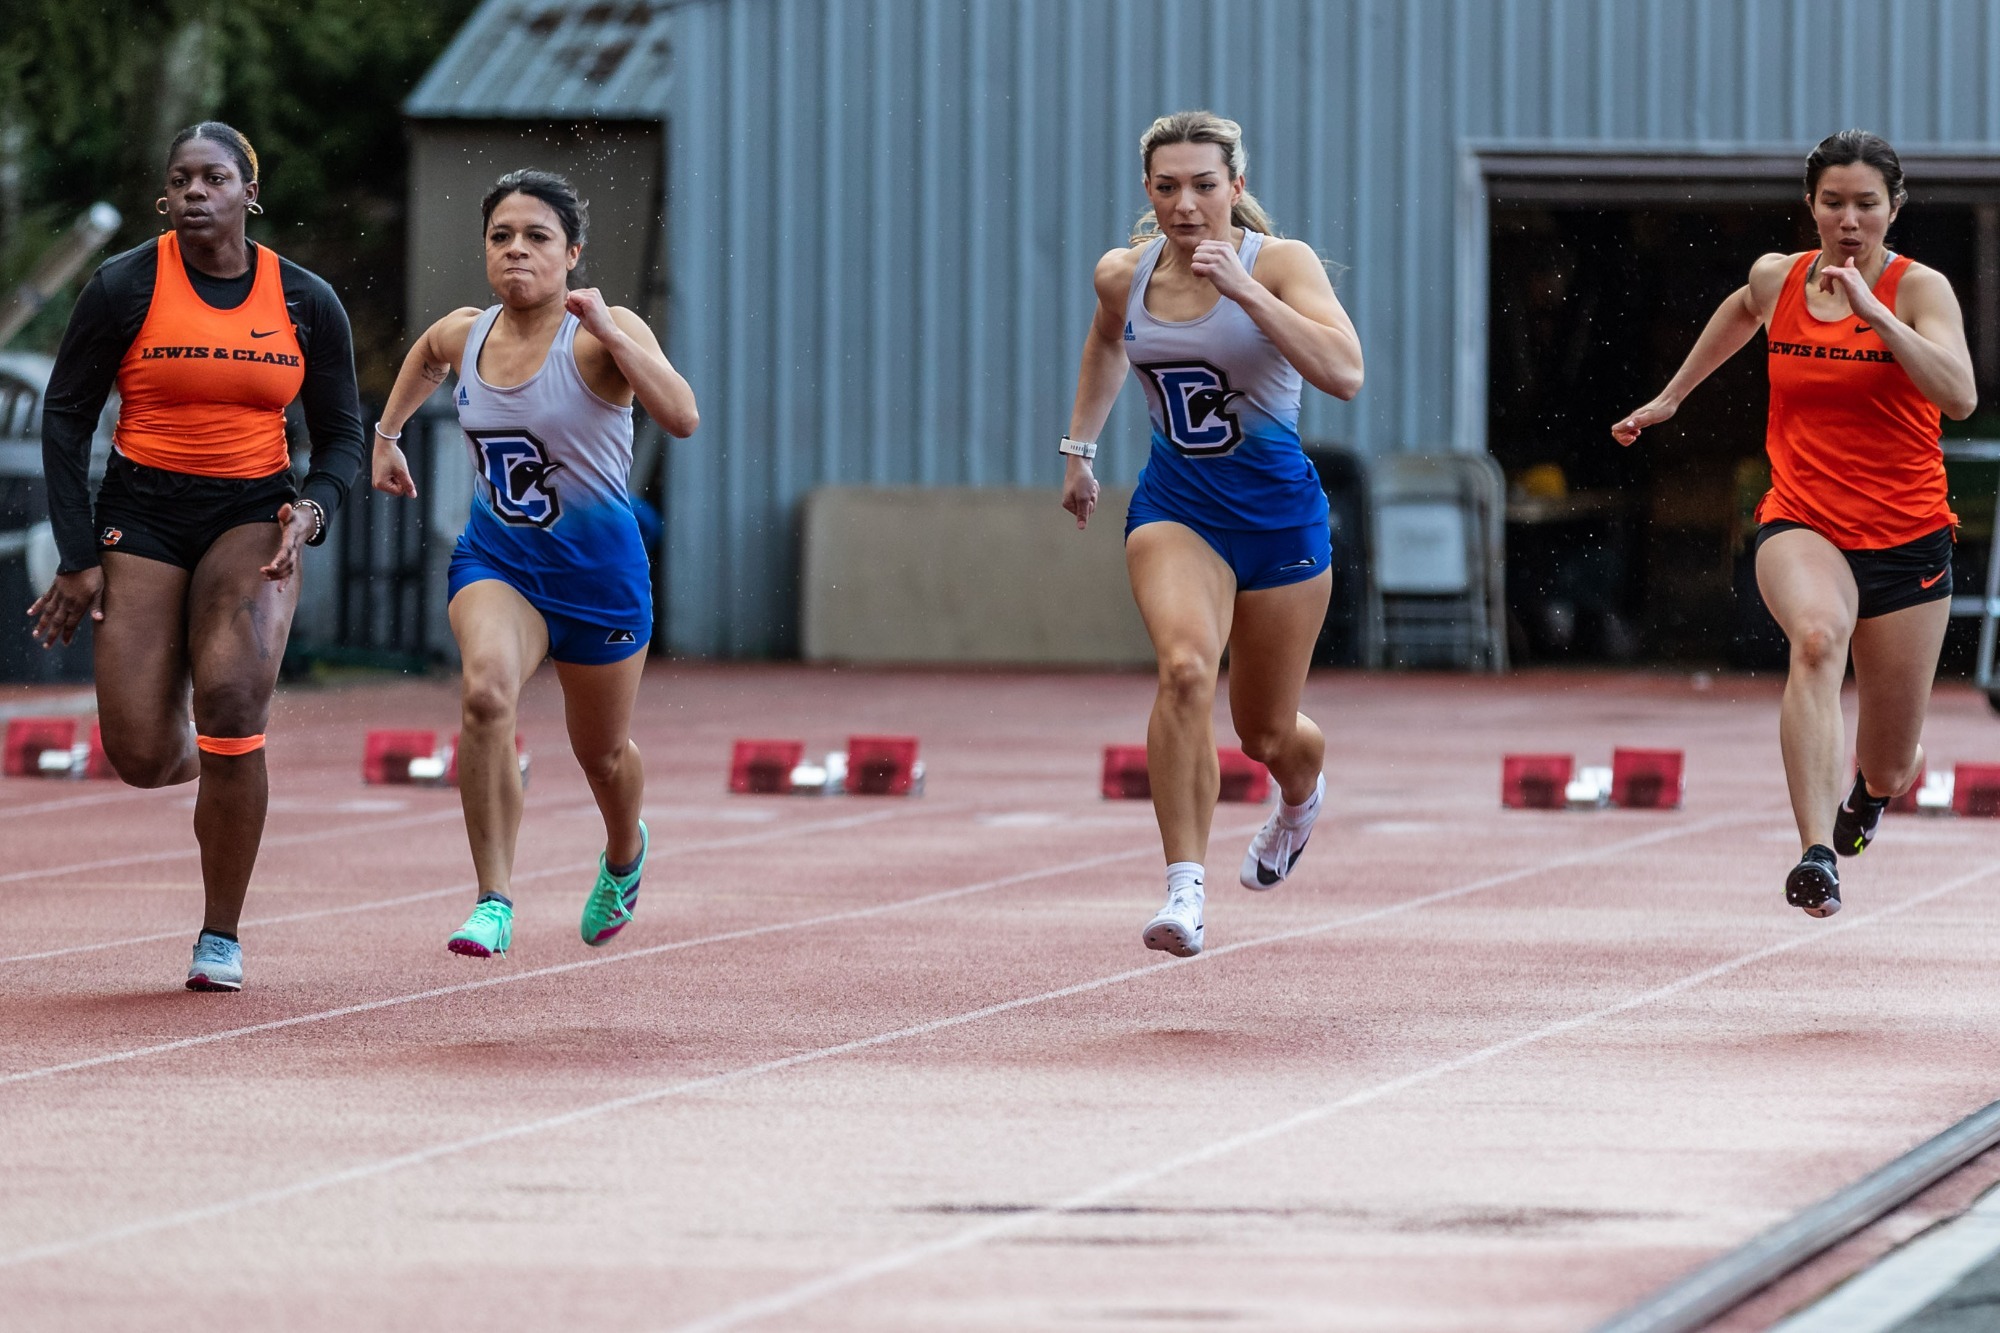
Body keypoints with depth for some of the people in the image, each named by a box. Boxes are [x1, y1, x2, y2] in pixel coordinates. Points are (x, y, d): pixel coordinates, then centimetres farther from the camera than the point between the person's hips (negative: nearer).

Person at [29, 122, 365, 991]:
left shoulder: (305, 302, 1)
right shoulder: (124, 288, -4)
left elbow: (341, 435, 10)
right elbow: (65, 417, 1)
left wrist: (312, 509, -11)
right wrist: (78, 558, -4)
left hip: (253, 515, 0)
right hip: (141, 517, 0)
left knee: (231, 692, -26)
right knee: (141, 759, -9)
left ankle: (222, 937, -12)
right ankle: (200, 761, 34)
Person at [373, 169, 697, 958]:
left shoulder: (605, 333, -18)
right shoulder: (464, 334, -2)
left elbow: (681, 418, -35)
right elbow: (425, 357, 25)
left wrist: (607, 333, -40)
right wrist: (387, 434, 25)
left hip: (596, 567, -2)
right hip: (495, 558, 2)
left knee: (601, 754, 16)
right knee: (485, 693, -30)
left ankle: (624, 855, 54)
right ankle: (494, 901, -23)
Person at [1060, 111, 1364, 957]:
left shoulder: (1279, 263, -15)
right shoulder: (1122, 276, -2)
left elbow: (1345, 374, -31)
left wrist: (1246, 292, -35)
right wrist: (1079, 447, 26)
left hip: (1278, 506, -1)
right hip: (1176, 504, 1)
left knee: (1265, 734, 12)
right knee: (1184, 669, -29)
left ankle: (1300, 795, 52)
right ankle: (1184, 888, -28)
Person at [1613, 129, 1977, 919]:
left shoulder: (1919, 289, -9)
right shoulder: (1776, 279, 1)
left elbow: (1960, 397, -25)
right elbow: (1742, 310, 27)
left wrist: (1876, 313, -30)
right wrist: (1672, 396, 34)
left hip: (1907, 539, 0)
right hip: (1801, 525, 1)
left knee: (1891, 771, 9)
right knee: (1816, 637, -37)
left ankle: (1872, 782, 51)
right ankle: (1817, 854, -46)